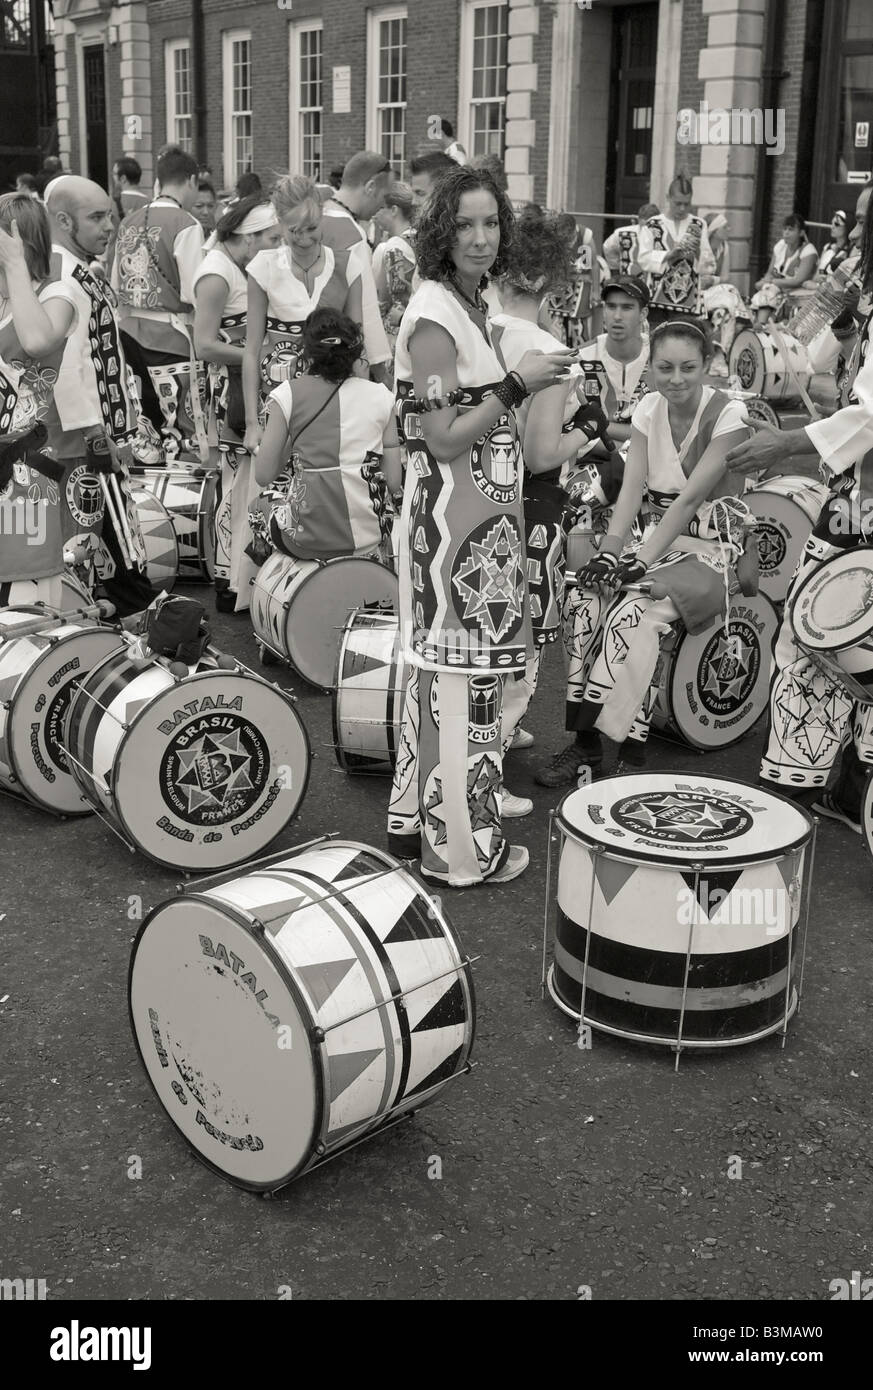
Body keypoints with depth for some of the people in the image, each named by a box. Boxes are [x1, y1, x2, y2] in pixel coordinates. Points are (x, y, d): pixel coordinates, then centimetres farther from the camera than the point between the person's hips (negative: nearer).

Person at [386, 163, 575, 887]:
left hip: (479, 510, 10)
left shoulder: (471, 304, 14)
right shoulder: (433, 316, -15)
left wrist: (536, 383, 9)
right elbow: (445, 439, -19)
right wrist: (518, 383, -17)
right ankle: (462, 846, 9)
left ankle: (418, 815, 28)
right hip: (452, 510, -10)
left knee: (441, 667, 16)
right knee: (463, 671, -3)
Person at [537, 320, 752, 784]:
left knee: (633, 612, -30)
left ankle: (629, 754, -24)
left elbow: (691, 497, -19)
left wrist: (642, 561, -25)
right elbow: (632, 488, -2)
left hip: (712, 546, -5)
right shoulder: (650, 407, 5)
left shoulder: (727, 414, -12)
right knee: (589, 600, -22)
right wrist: (609, 552, -18)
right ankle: (584, 743, -19)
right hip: (659, 537, 5)